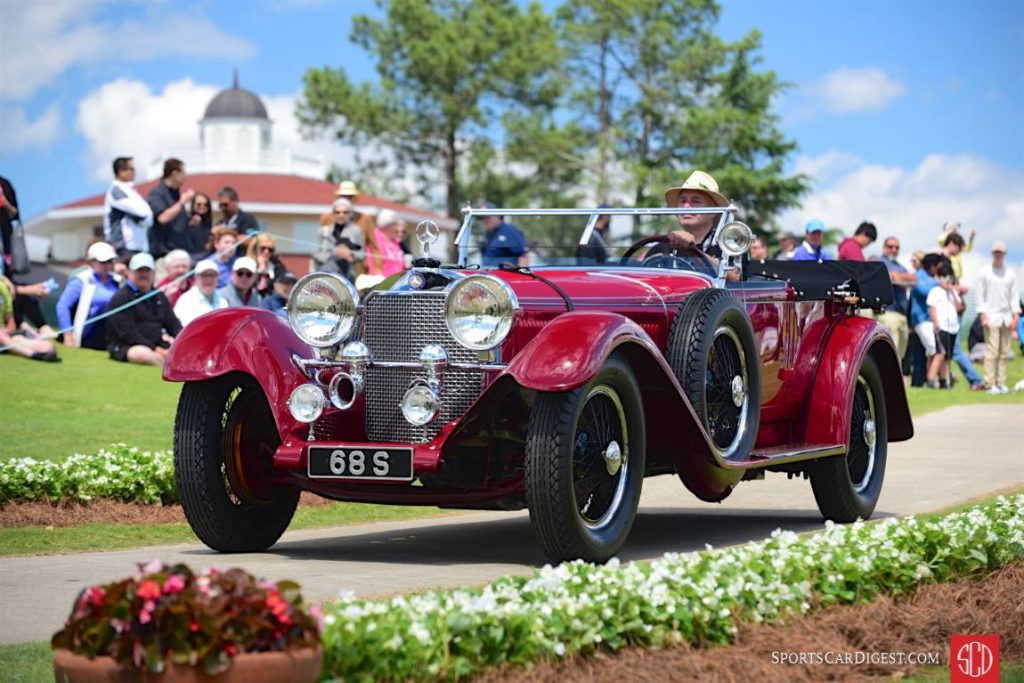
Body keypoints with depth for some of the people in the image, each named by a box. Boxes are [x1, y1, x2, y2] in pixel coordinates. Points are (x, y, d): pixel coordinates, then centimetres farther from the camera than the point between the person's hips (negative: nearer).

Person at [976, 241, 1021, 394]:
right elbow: (980, 295, 1)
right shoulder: (984, 273, 3)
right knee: (992, 351, -10)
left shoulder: (1011, 274, 12)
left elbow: (1015, 295, 11)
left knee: (1004, 352, 2)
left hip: (1006, 317, 4)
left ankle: (1001, 383, 6)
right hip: (991, 316, -4)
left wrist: (1016, 315, 1)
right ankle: (990, 384, -9)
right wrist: (983, 315, -8)